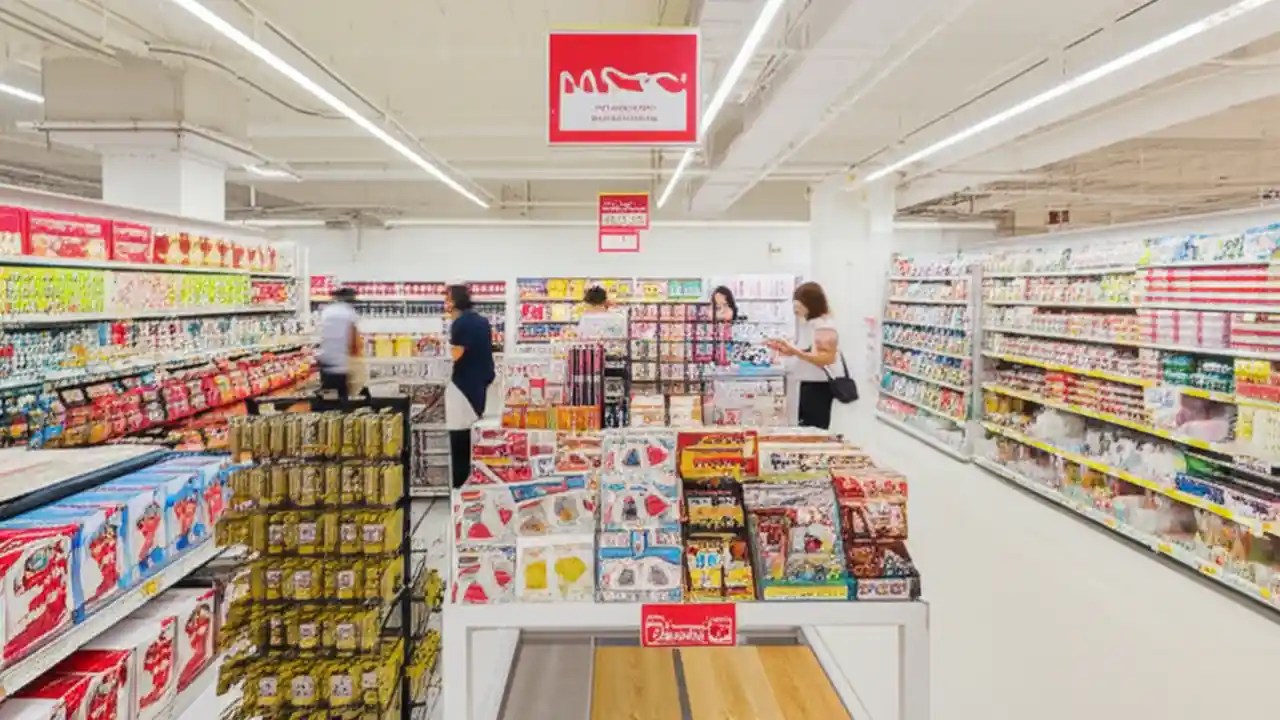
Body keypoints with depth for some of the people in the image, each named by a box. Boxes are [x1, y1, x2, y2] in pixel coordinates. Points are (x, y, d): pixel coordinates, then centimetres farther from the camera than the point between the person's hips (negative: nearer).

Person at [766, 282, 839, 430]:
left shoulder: (825, 325, -15)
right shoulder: (808, 323, 13)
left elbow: (827, 359, -23)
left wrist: (795, 351, -29)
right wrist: (787, 350, 6)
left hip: (818, 386, -10)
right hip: (808, 384, 10)